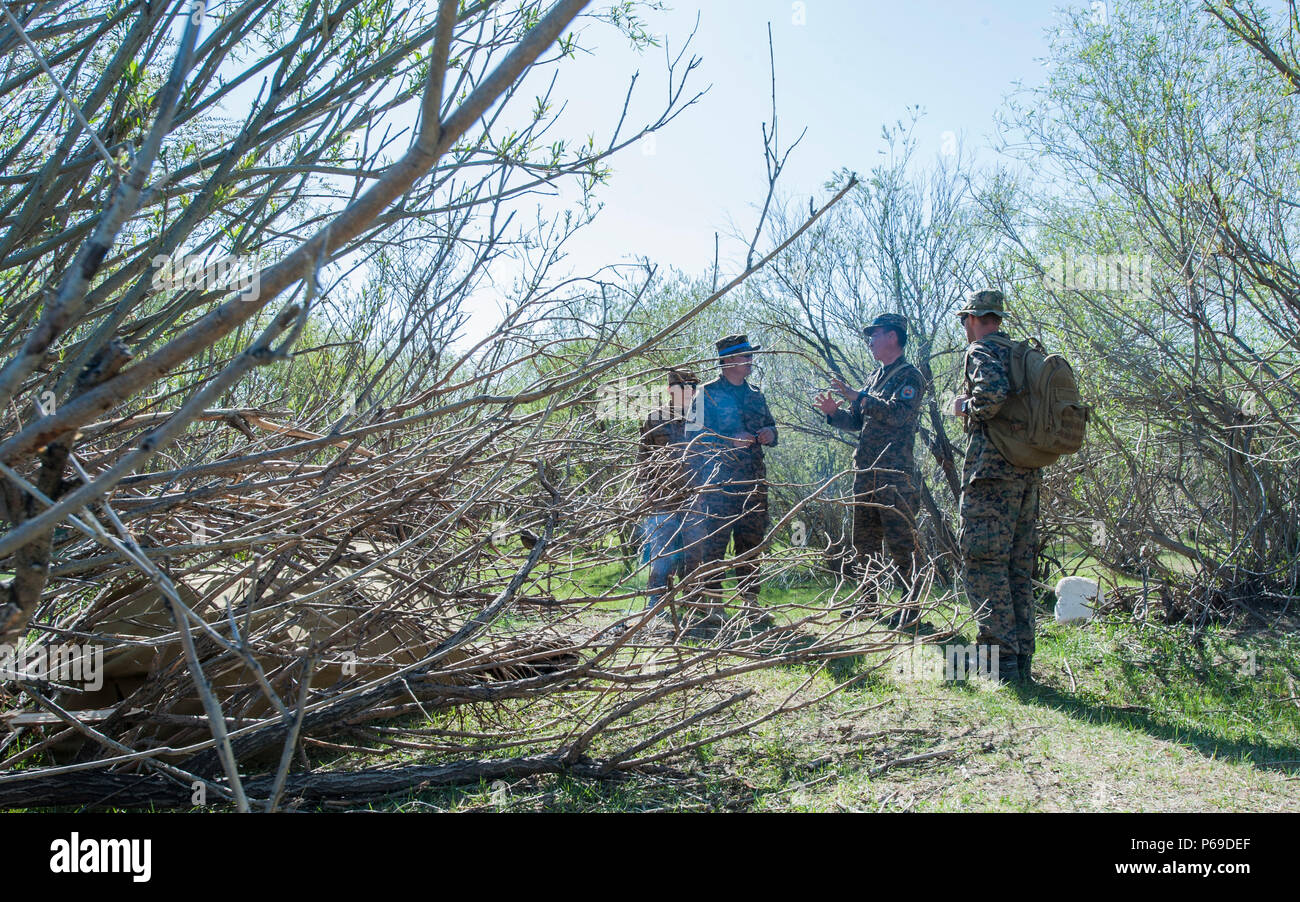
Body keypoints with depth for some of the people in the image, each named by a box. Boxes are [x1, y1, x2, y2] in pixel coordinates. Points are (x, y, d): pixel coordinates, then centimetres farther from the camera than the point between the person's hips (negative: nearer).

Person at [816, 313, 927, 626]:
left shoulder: (909, 377, -6)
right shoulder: (874, 377, 20)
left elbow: (897, 414, -23)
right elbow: (857, 421, 22)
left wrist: (858, 398, -24)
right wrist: (835, 412, 4)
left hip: (895, 473, -9)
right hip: (865, 471, 9)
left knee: (900, 542, -6)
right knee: (864, 541, 13)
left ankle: (909, 606, 2)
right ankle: (871, 601, 23)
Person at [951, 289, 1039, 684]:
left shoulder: (982, 350, -6)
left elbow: (993, 392, -26)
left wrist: (967, 408, -7)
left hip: (992, 469, -8)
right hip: (1028, 472, 8)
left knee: (983, 563, -5)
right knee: (1018, 567, 11)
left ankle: (1002, 660, -7)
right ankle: (1022, 662, 15)